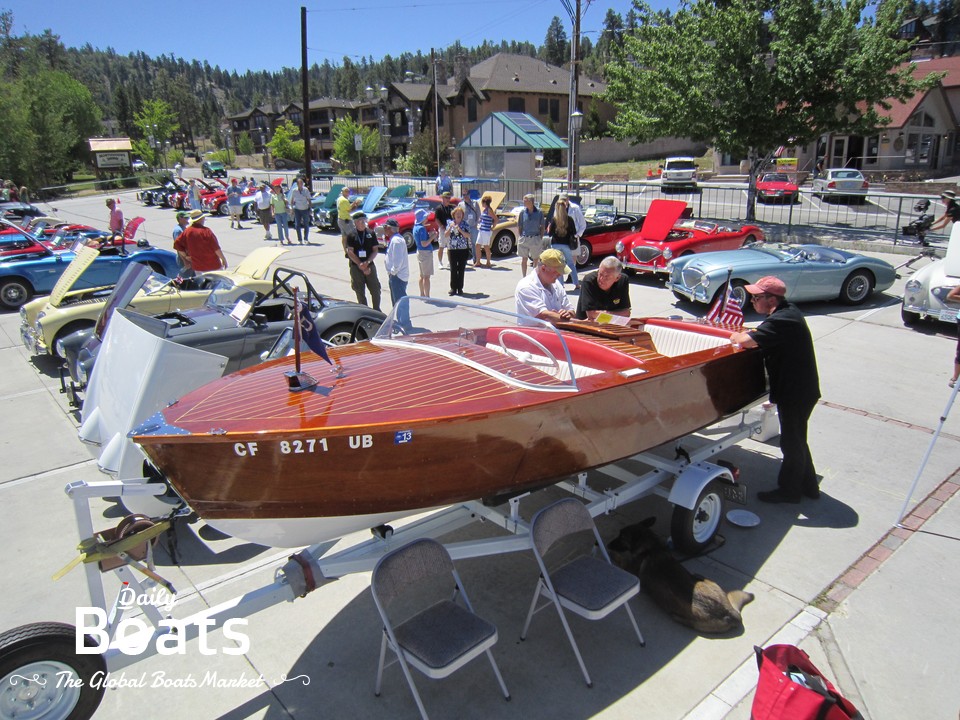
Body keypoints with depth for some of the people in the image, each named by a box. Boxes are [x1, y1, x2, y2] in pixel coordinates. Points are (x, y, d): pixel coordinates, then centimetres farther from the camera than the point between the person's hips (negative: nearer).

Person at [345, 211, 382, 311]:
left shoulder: (371, 233, 4)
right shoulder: (351, 235, -1)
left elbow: (375, 250, 1)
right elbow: (350, 252, -6)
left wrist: (367, 262, -13)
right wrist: (360, 265, -15)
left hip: (370, 265, 1)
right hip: (356, 267, -1)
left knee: (375, 290, 5)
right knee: (360, 292, 5)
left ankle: (376, 310, 21)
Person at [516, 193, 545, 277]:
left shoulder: (539, 212, -3)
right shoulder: (522, 212, 1)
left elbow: (542, 227, 4)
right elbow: (519, 226, 7)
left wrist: (541, 238, -1)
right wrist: (521, 237, 0)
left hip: (536, 239, -1)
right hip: (524, 238, 1)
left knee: (536, 259, 9)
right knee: (524, 259, 4)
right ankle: (524, 277, 14)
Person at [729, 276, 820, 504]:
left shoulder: (781, 321, -26)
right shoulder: (788, 311, 6)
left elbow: (746, 341, -34)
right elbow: (762, 336, 16)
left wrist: (736, 337, -13)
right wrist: (747, 335, -2)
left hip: (795, 393, -10)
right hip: (801, 389, 10)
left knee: (791, 443, 6)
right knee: (797, 440, 23)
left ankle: (789, 491, 22)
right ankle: (808, 485, 37)